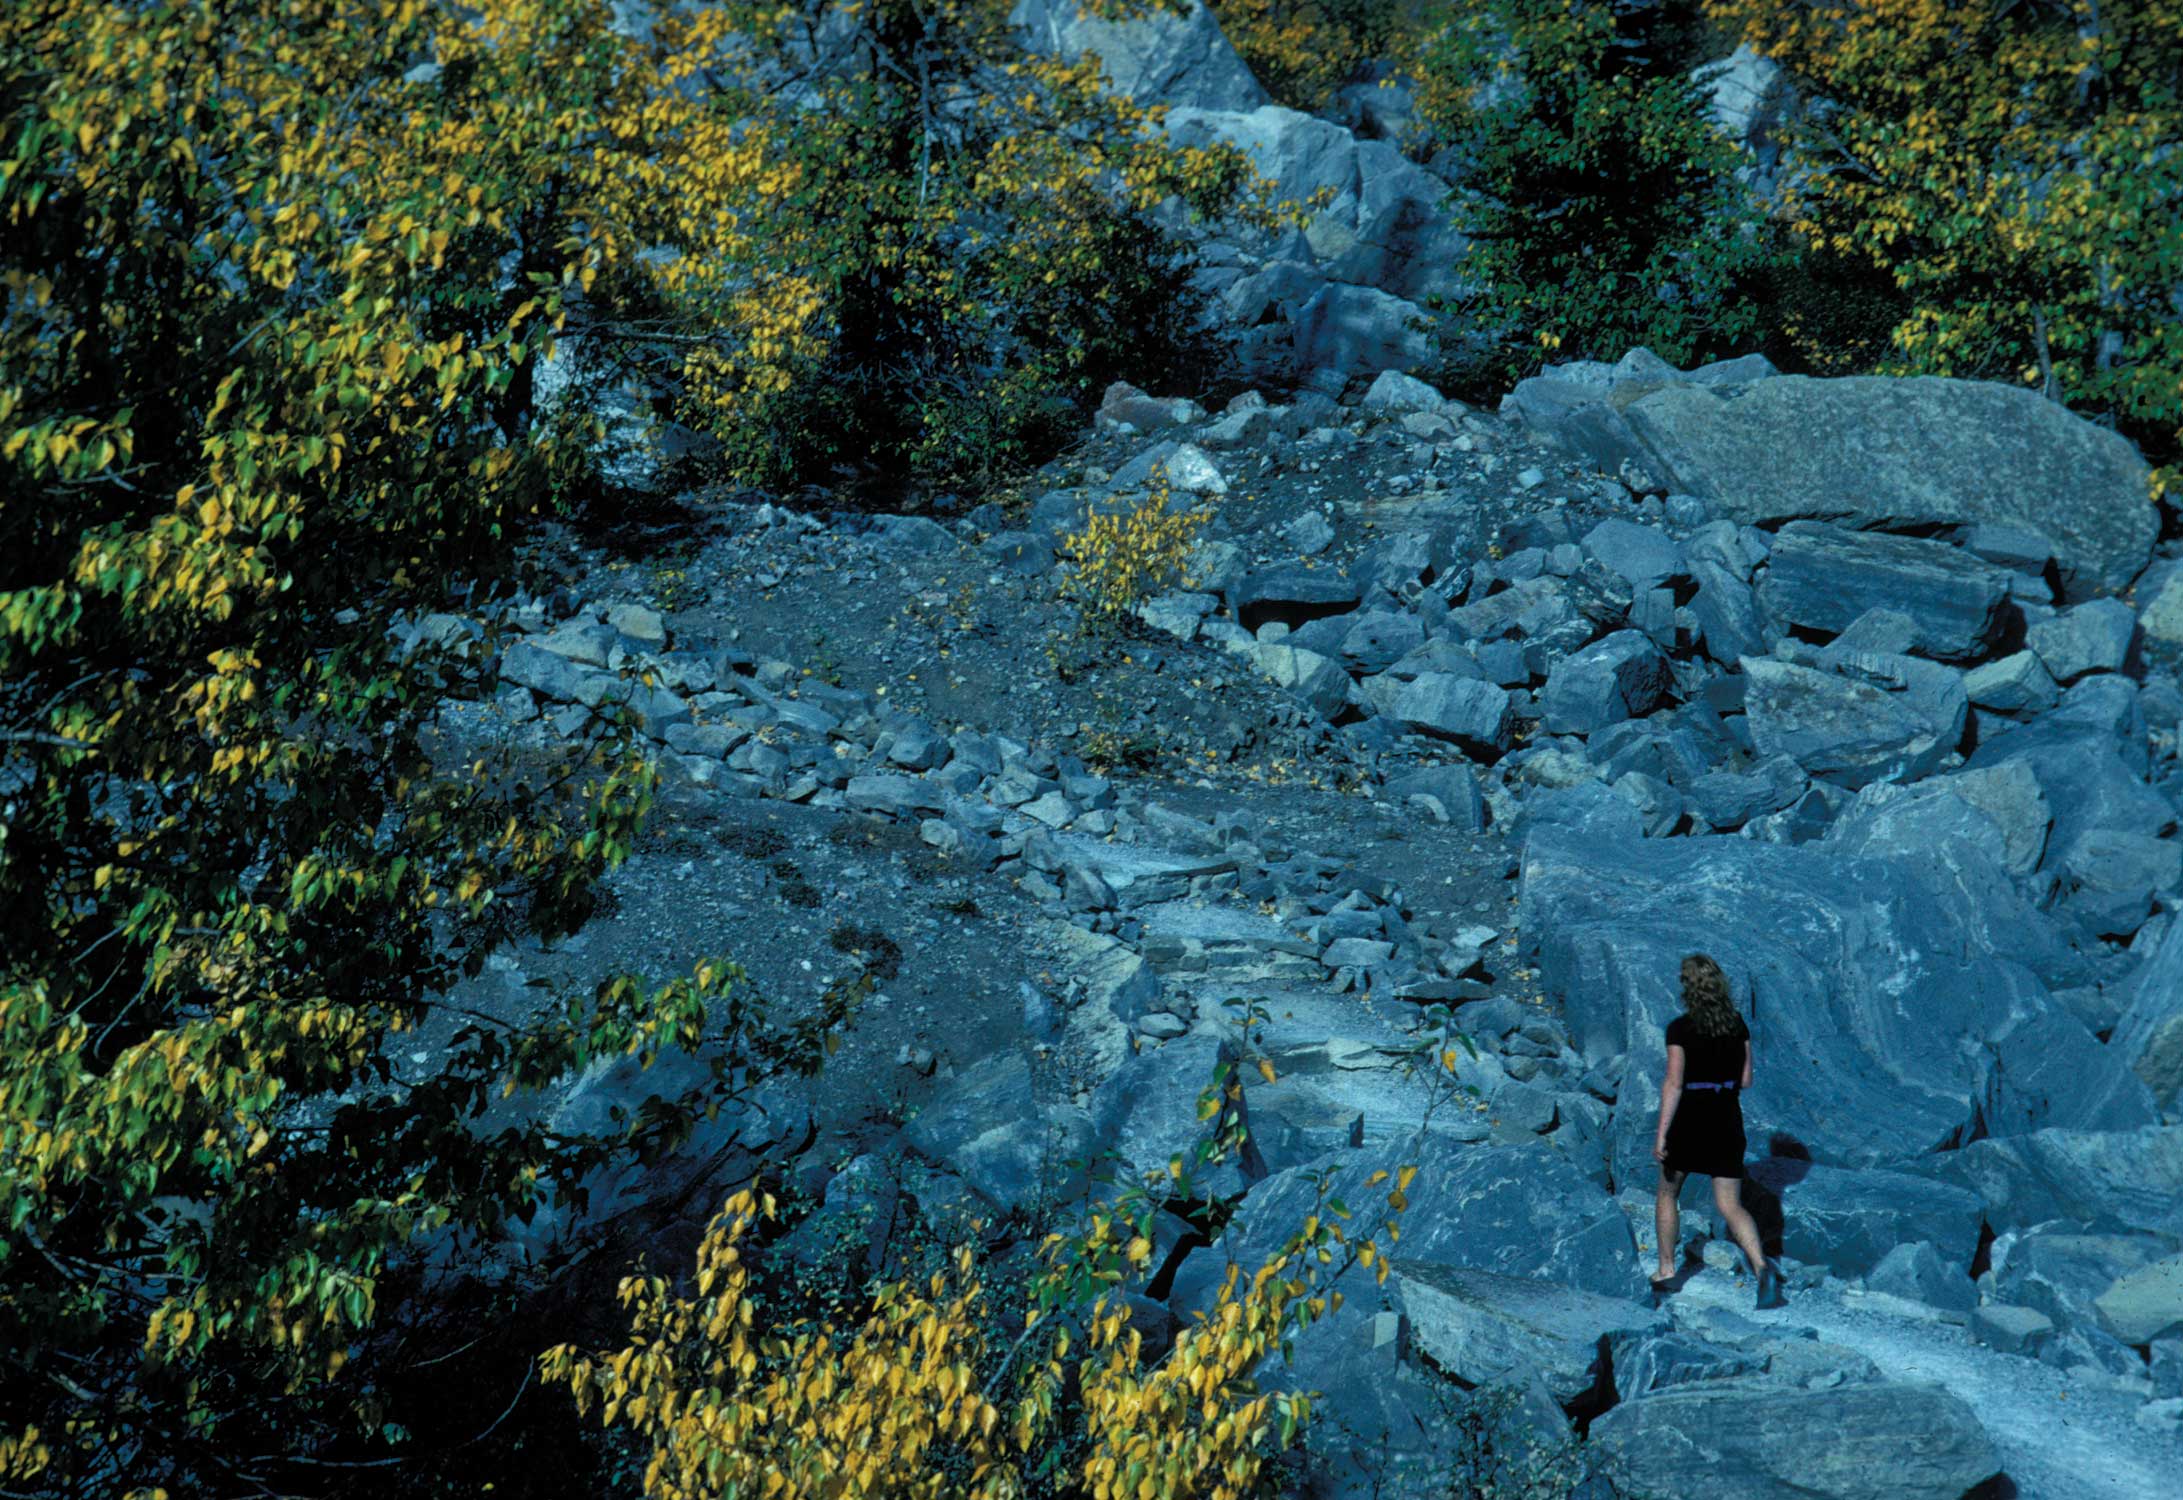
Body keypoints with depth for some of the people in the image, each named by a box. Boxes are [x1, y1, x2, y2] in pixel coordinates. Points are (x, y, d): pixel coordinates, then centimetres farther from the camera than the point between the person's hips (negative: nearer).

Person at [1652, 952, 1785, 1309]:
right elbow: (1745, 1080, 7)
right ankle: (1761, 1266, -22)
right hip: (1727, 1123, 4)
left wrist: (1661, 1136, -16)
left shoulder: (1680, 1028, -13)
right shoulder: (1737, 1025, 2)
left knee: (1667, 1193, 20)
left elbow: (1673, 1083, -17)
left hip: (1689, 1122, -3)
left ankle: (1666, 1273, 25)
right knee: (1729, 1205, 3)